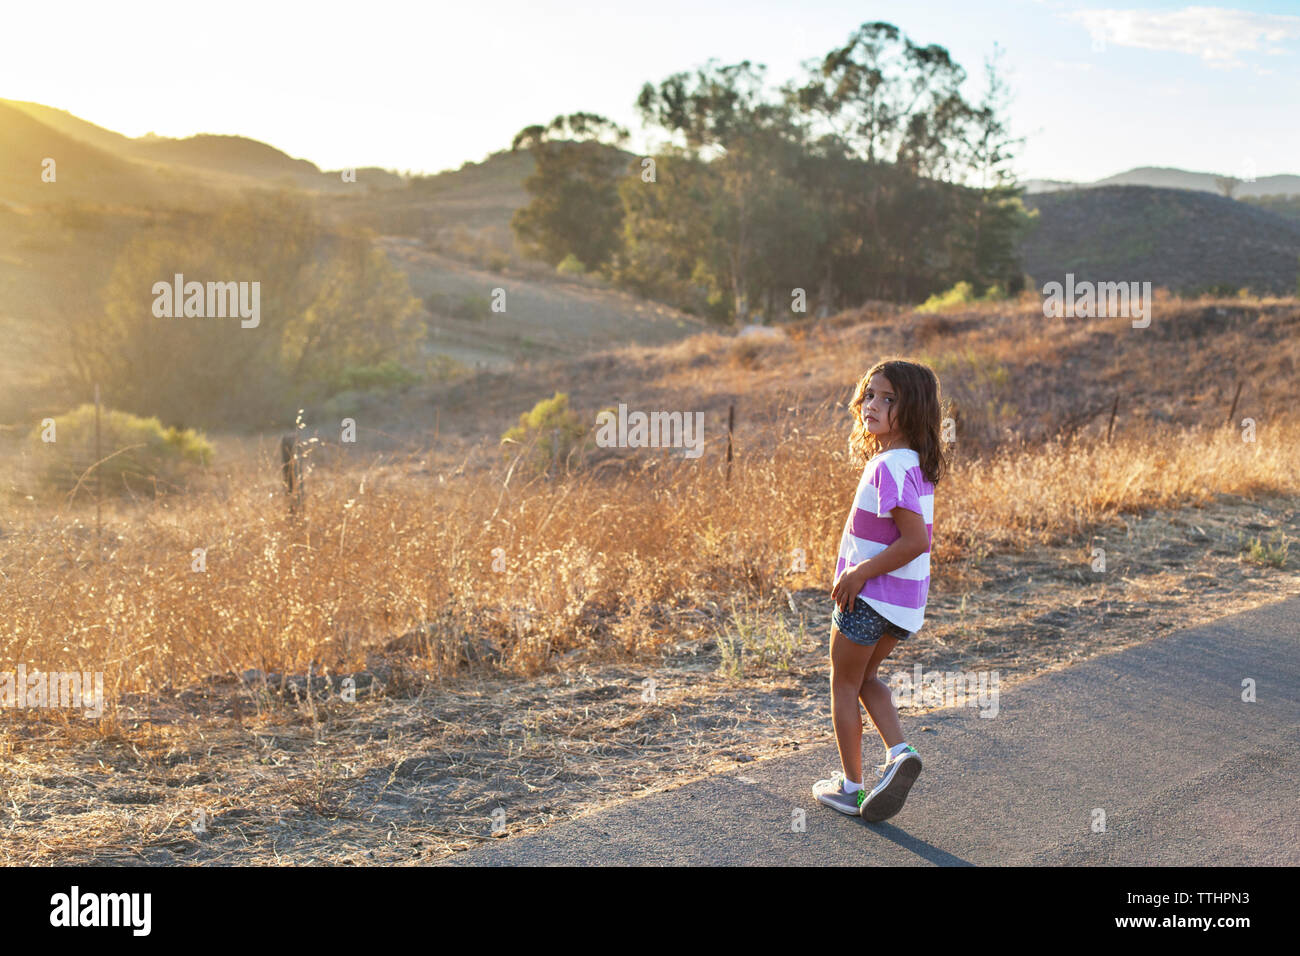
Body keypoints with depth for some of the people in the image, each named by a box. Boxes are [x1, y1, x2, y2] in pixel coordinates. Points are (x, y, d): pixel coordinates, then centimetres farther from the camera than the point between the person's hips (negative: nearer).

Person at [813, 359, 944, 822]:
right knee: (864, 678, 25)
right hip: (904, 601, 9)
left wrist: (859, 573, -21)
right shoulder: (915, 463, 6)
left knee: (844, 685, 10)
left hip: (870, 595, -9)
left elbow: (915, 540, -29)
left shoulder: (889, 467, -24)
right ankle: (899, 752, 8)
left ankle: (850, 784, 21)